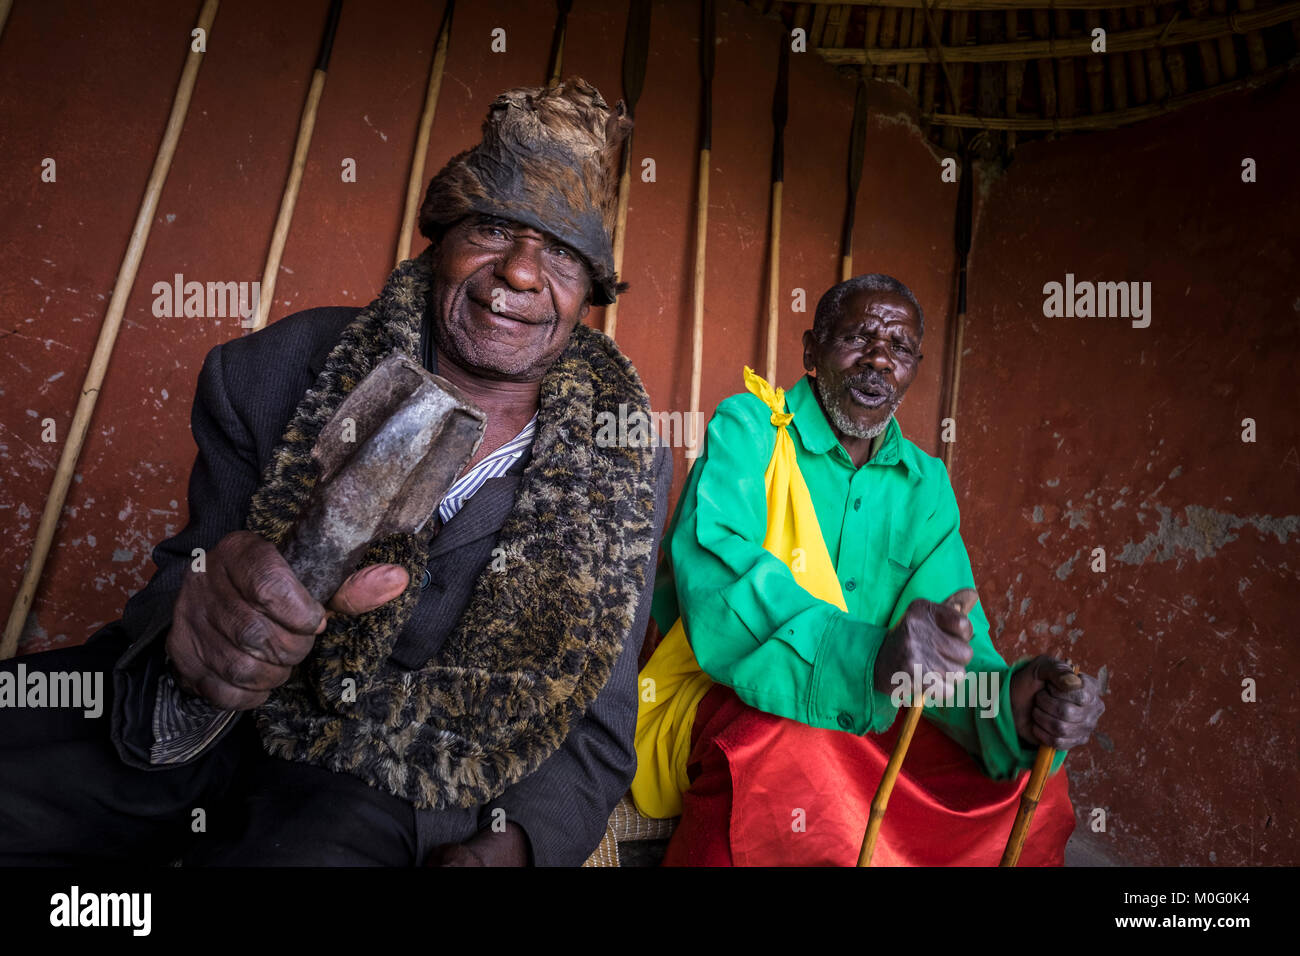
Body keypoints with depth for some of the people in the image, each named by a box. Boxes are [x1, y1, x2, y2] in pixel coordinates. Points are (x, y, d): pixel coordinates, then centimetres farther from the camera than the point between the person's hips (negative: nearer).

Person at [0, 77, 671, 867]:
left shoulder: (625, 473, -10)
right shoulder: (274, 376, -10)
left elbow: (597, 732, -3)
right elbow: (179, 584, -6)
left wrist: (514, 843, -22)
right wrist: (193, 656, -31)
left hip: (393, 795, -1)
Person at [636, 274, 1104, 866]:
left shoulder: (925, 484, 9)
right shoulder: (748, 429, -8)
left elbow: (953, 641, -3)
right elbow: (718, 583, -27)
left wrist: (1010, 701, -27)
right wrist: (871, 660, -43)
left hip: (861, 721, 6)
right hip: (721, 700, -5)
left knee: (1036, 785, -10)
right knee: (780, 746, -37)